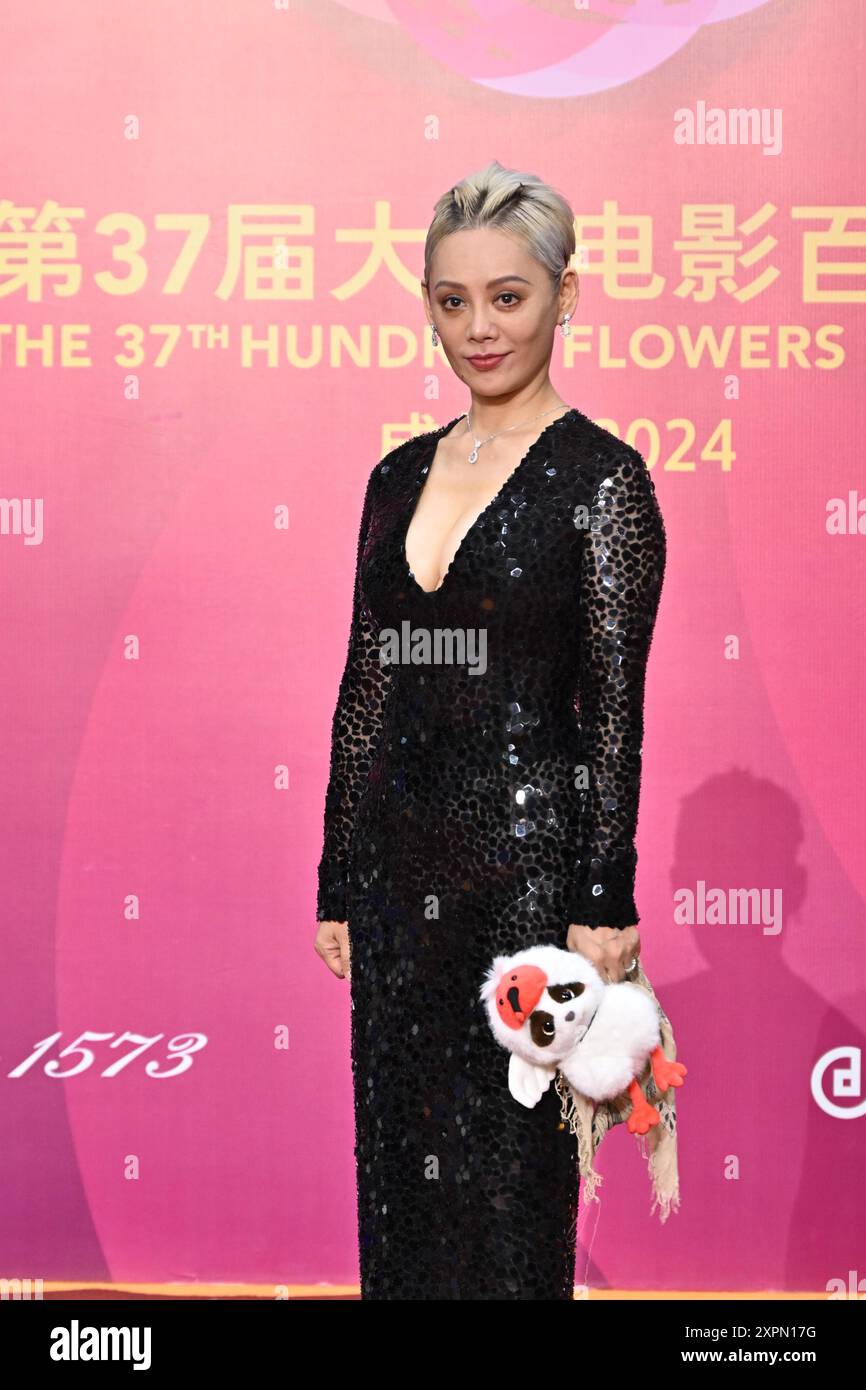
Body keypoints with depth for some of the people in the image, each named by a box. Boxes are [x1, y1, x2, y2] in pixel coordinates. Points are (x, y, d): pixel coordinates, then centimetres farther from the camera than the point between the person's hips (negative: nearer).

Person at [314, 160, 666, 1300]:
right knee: (397, 1156, 14)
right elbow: (365, 689, 10)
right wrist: (337, 887, 9)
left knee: (510, 1163, 6)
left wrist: (604, 908, -13)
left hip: (528, 855, -5)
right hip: (399, 859, 6)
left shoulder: (602, 479, -7)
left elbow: (615, 708, -10)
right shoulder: (401, 475, 9)